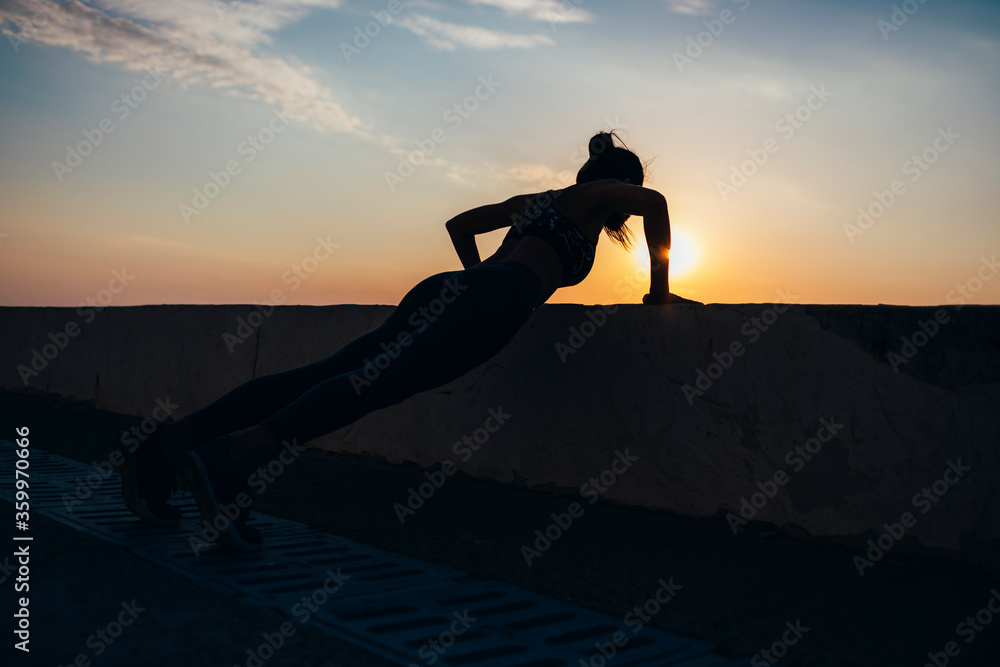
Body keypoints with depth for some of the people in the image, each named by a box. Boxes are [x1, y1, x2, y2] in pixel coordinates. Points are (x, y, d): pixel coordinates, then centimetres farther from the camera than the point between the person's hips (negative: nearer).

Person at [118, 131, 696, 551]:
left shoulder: (533, 200, 39)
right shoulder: (595, 193, 20)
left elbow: (459, 224, 46)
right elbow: (654, 204, 0)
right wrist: (659, 291, 8)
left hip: (453, 289, 7)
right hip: (495, 301, -7)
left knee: (327, 371, -8)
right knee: (378, 380, -27)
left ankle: (165, 448, -16)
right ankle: (236, 454, -46)